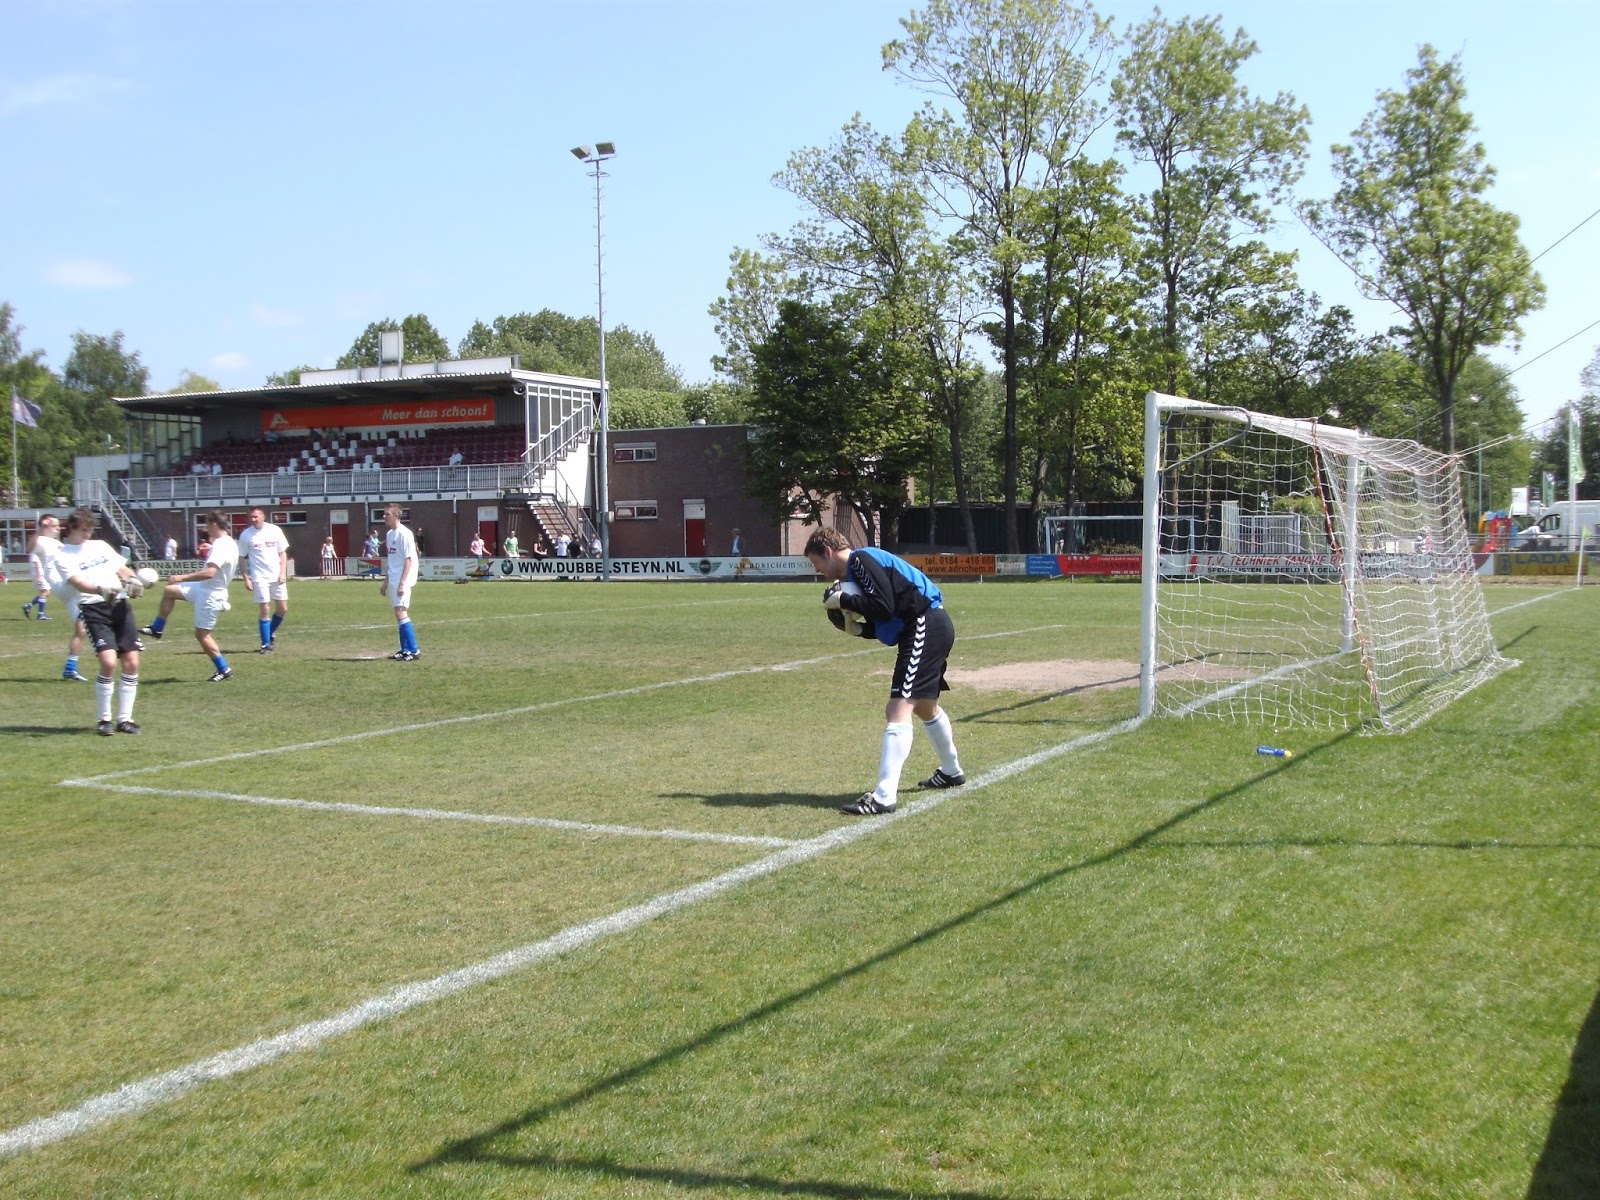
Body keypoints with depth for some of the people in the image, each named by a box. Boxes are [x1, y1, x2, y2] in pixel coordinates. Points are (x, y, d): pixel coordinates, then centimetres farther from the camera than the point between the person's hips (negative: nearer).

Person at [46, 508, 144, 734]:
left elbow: (122, 568, 20)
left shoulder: (100, 546, 20)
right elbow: (78, 582, -13)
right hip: (93, 608, -5)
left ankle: (124, 718, 12)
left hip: (120, 605, 5)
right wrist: (101, 590, -32)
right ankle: (104, 719, 0)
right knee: (109, 662, -18)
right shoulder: (62, 556, 3)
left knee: (131, 662, -1)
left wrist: (132, 580, -3)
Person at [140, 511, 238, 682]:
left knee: (202, 634, 0)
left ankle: (224, 670, 9)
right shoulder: (229, 543, 5)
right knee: (169, 591, 20)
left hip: (209, 595, -10)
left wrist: (182, 577, -32)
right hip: (203, 588, 10)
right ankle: (157, 629, 32)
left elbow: (209, 572, -37)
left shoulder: (221, 546, -26)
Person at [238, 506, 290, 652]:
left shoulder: (275, 530, 0)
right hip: (259, 577, -3)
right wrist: (246, 578, -5)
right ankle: (266, 644, 2)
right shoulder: (246, 535, -5)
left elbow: (283, 553, 6)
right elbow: (242, 558, 1)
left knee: (283, 609, 5)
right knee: (265, 610, -5)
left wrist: (283, 573, -3)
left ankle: (271, 633, 29)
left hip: (277, 576, 3)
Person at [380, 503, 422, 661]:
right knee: (400, 614, 11)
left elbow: (409, 560, -16)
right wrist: (386, 582, 22)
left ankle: (414, 651, -12)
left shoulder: (404, 534, -12)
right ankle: (405, 650, 17)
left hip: (402, 580, -9)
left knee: (400, 613, -13)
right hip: (393, 580, 9)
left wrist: (402, 583, -21)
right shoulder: (389, 534, 14)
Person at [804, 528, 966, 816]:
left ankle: (884, 797, -24)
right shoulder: (859, 565, 18)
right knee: (924, 706, 29)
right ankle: (951, 772, 50)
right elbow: (884, 623, 18)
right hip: (934, 627, 11)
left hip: (925, 628, -11)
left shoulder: (861, 560, -12)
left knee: (898, 710, -18)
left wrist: (842, 601, -13)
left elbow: (884, 607, -23)